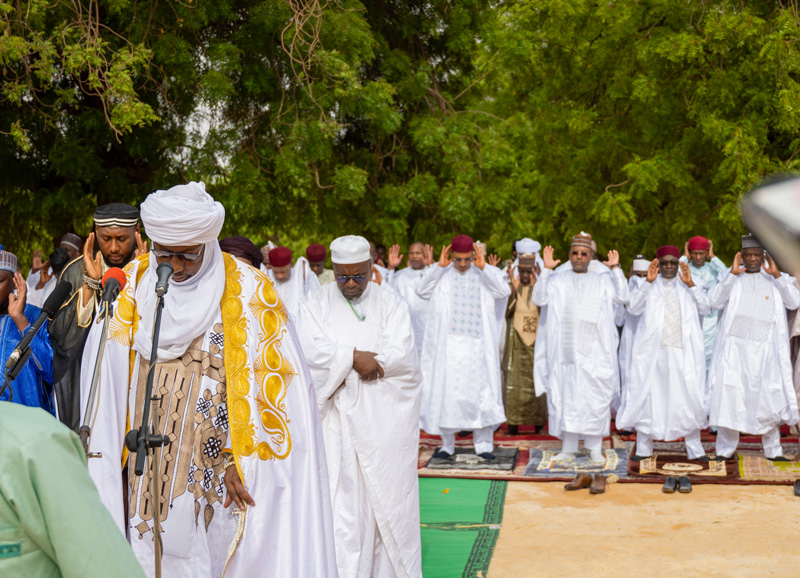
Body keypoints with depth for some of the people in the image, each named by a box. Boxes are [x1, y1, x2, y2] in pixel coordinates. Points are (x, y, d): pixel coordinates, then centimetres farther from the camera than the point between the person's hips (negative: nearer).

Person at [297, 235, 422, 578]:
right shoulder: (316, 305, 8)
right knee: (342, 500, -4)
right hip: (337, 418, 0)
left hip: (384, 419, 0)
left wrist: (339, 359, -9)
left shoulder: (391, 305, 6)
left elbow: (402, 356, -8)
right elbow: (311, 350, -9)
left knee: (386, 498, 4)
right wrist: (355, 356, -18)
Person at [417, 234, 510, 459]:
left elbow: (505, 291, -12)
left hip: (477, 344, 0)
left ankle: (483, 444, 7)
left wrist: (483, 268, -20)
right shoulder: (442, 275, 3)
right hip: (447, 343, 0)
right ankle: (447, 444, 13)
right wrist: (440, 266, -20)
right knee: (446, 392, 2)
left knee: (481, 391, -1)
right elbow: (422, 291, -14)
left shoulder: (484, 275, 5)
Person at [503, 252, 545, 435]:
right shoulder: (512, 285, 2)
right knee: (514, 380, -3)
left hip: (536, 340, 0)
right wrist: (514, 290, -20)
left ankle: (539, 422, 7)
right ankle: (514, 422, 1)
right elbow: (506, 312, -8)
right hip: (516, 340, 0)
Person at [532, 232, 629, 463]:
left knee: (596, 399, -3)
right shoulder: (558, 279, 10)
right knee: (566, 398, 3)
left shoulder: (603, 279, 8)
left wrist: (615, 269, -12)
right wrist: (546, 270, -11)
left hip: (594, 351, -1)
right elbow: (539, 299, -3)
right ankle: (568, 448, 10)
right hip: (565, 350, 1)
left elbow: (622, 298, -6)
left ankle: (595, 447, 6)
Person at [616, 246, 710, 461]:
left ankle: (694, 449, 3)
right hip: (652, 351, -1)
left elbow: (705, 308, 2)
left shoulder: (687, 288, 15)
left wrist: (691, 284, -8)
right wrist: (648, 282, -14)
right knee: (648, 396, -1)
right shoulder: (649, 287, 9)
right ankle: (644, 448, 7)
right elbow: (633, 308, -6)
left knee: (688, 397, -4)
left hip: (682, 352, 1)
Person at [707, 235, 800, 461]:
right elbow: (715, 302, -6)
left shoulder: (774, 279, 11)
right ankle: (725, 449, 4)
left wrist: (777, 275, -10)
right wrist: (733, 274, -13)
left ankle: (773, 450, 12)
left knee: (768, 399, 3)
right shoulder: (732, 277, 9)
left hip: (763, 349, 1)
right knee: (729, 398, -3)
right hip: (734, 347, -1)